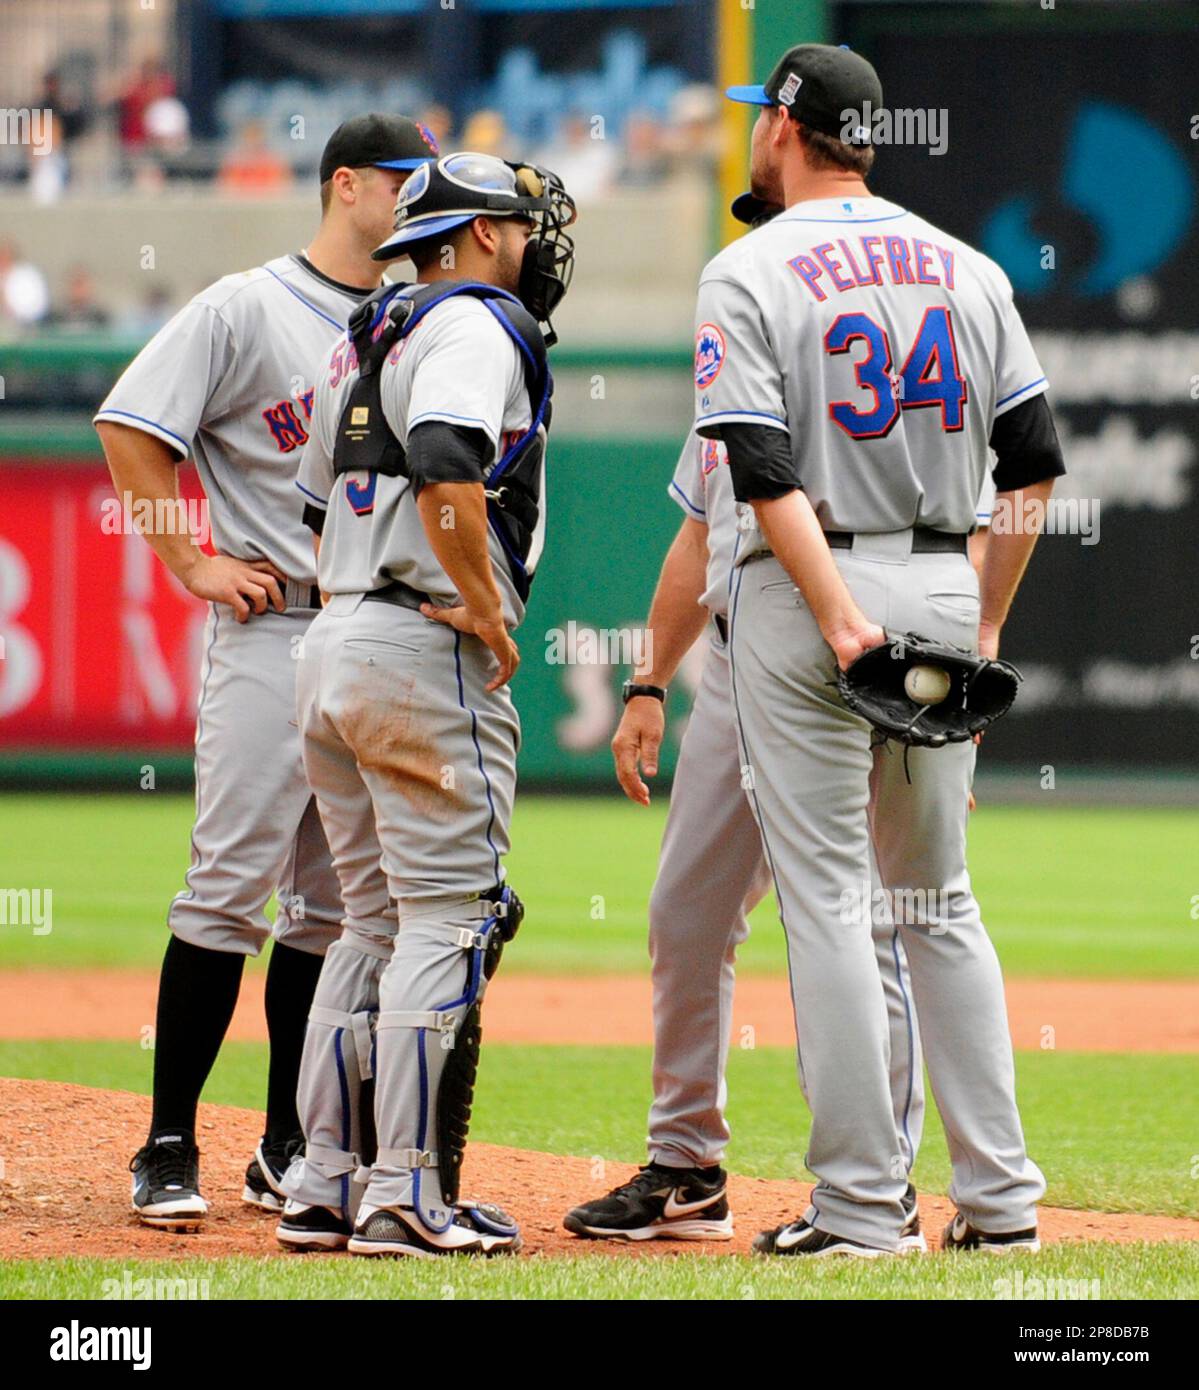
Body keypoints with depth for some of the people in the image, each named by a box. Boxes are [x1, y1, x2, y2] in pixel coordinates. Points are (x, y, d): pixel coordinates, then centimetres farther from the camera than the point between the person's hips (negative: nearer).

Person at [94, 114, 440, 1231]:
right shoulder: (248, 309, -3)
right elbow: (130, 427, -6)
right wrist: (195, 565, -9)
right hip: (271, 632, -6)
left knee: (335, 903, 7)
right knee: (233, 886, -10)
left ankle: (288, 1153, 13)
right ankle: (169, 1148, -6)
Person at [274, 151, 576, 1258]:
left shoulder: (359, 344, 20)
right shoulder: (477, 326, -9)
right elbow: (446, 466, -26)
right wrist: (487, 612, -17)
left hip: (334, 642, 9)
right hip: (431, 653, -9)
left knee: (376, 920, 13)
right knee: (450, 920, -7)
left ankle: (326, 1186, 11)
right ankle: (409, 1198, -10)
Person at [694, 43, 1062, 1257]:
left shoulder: (749, 274, -5)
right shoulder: (966, 269, 9)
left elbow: (765, 472, -16)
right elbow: (1034, 462, 6)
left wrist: (838, 620, -20)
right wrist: (985, 622, 11)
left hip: (809, 589, -5)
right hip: (947, 588, 5)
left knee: (823, 896, -2)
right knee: (939, 900, 13)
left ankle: (860, 1203, -4)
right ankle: (998, 1193, 8)